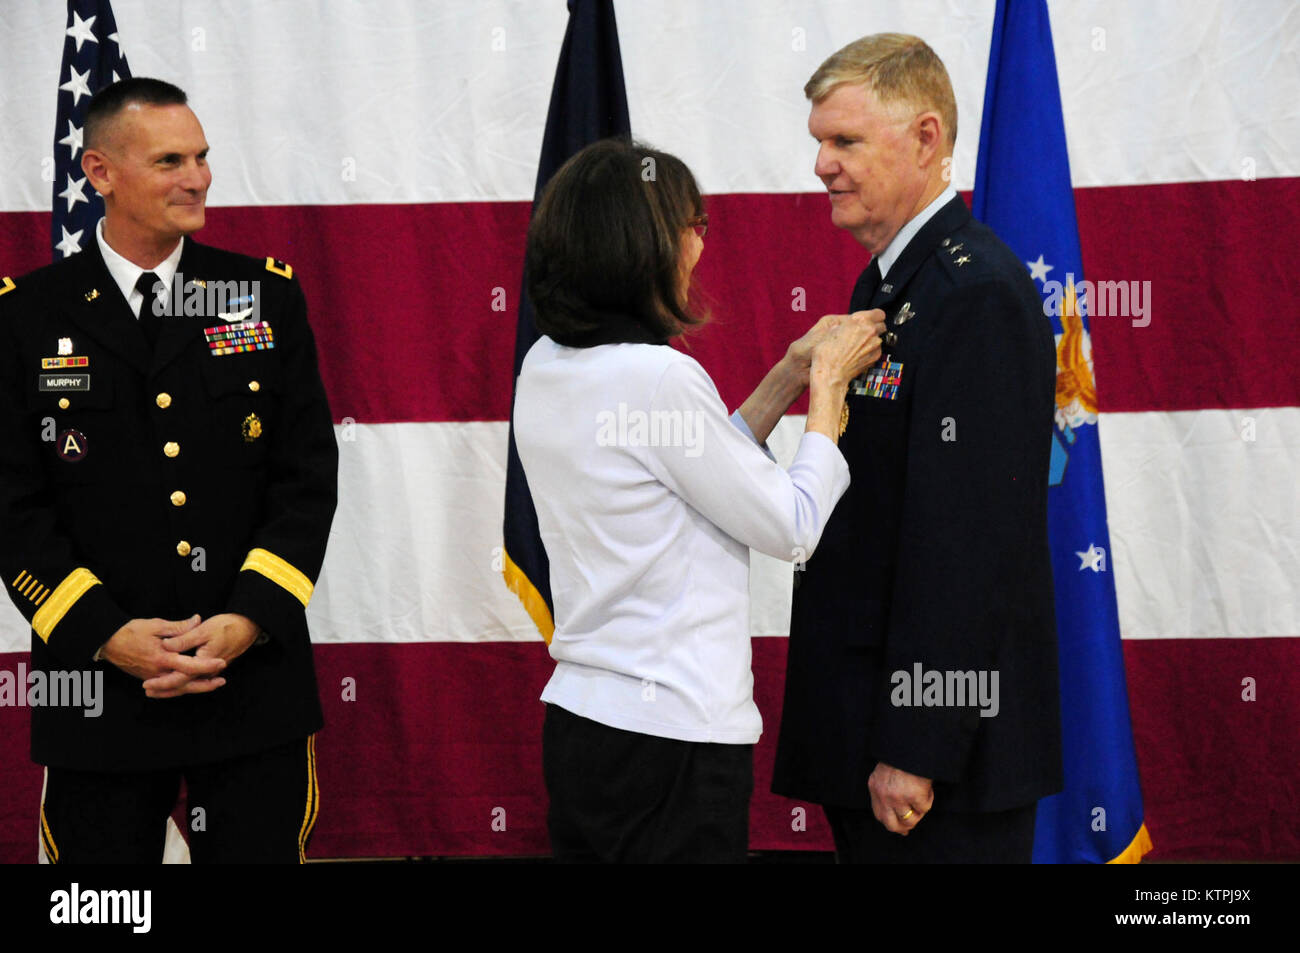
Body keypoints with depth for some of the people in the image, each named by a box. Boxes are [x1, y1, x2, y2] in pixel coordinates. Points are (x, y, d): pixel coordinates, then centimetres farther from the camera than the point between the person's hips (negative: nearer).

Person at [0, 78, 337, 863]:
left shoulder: (268, 297, 5)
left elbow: (309, 475, 2)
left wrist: (247, 620, -10)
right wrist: (107, 635, -12)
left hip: (256, 678, 1)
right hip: (97, 693, -1)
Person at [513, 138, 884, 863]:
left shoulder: (545, 369, 7)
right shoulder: (658, 377, -19)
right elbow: (792, 529, -9)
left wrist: (789, 376, 17)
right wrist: (828, 384, 1)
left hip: (579, 718, 9)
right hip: (674, 733, -9)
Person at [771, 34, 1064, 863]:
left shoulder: (978, 296, -17)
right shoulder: (887, 283, 15)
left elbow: (966, 538, -22)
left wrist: (914, 750, -22)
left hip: (947, 733, -10)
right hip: (862, 715, 10)